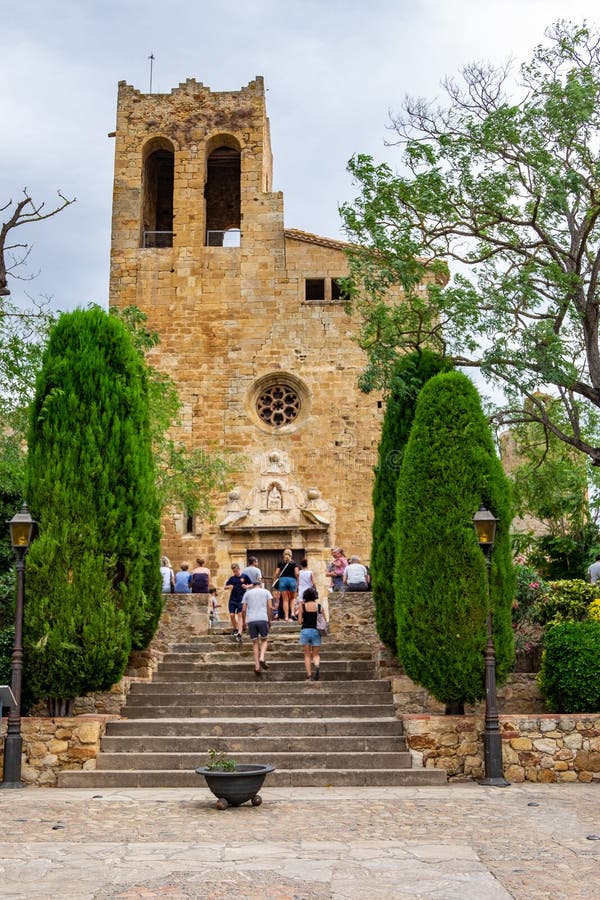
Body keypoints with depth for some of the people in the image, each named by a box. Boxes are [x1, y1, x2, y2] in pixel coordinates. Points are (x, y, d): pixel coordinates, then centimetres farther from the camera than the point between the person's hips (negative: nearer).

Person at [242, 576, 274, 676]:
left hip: (251, 620, 2)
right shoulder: (266, 592, 12)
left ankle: (257, 666, 2)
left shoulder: (247, 593, 16)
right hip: (262, 619, -2)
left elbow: (244, 609, 9)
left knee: (255, 642, 8)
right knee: (264, 640, 13)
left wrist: (245, 620, 21)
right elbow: (270, 607, 3)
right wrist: (269, 619, 12)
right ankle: (262, 658, -11)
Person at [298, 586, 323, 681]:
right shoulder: (319, 606, -1)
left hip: (305, 630, -1)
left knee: (307, 655, 8)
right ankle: (317, 666, -22)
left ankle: (309, 676, 2)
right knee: (316, 654, 10)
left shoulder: (302, 606, -3)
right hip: (316, 631, 1)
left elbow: (300, 621, -3)